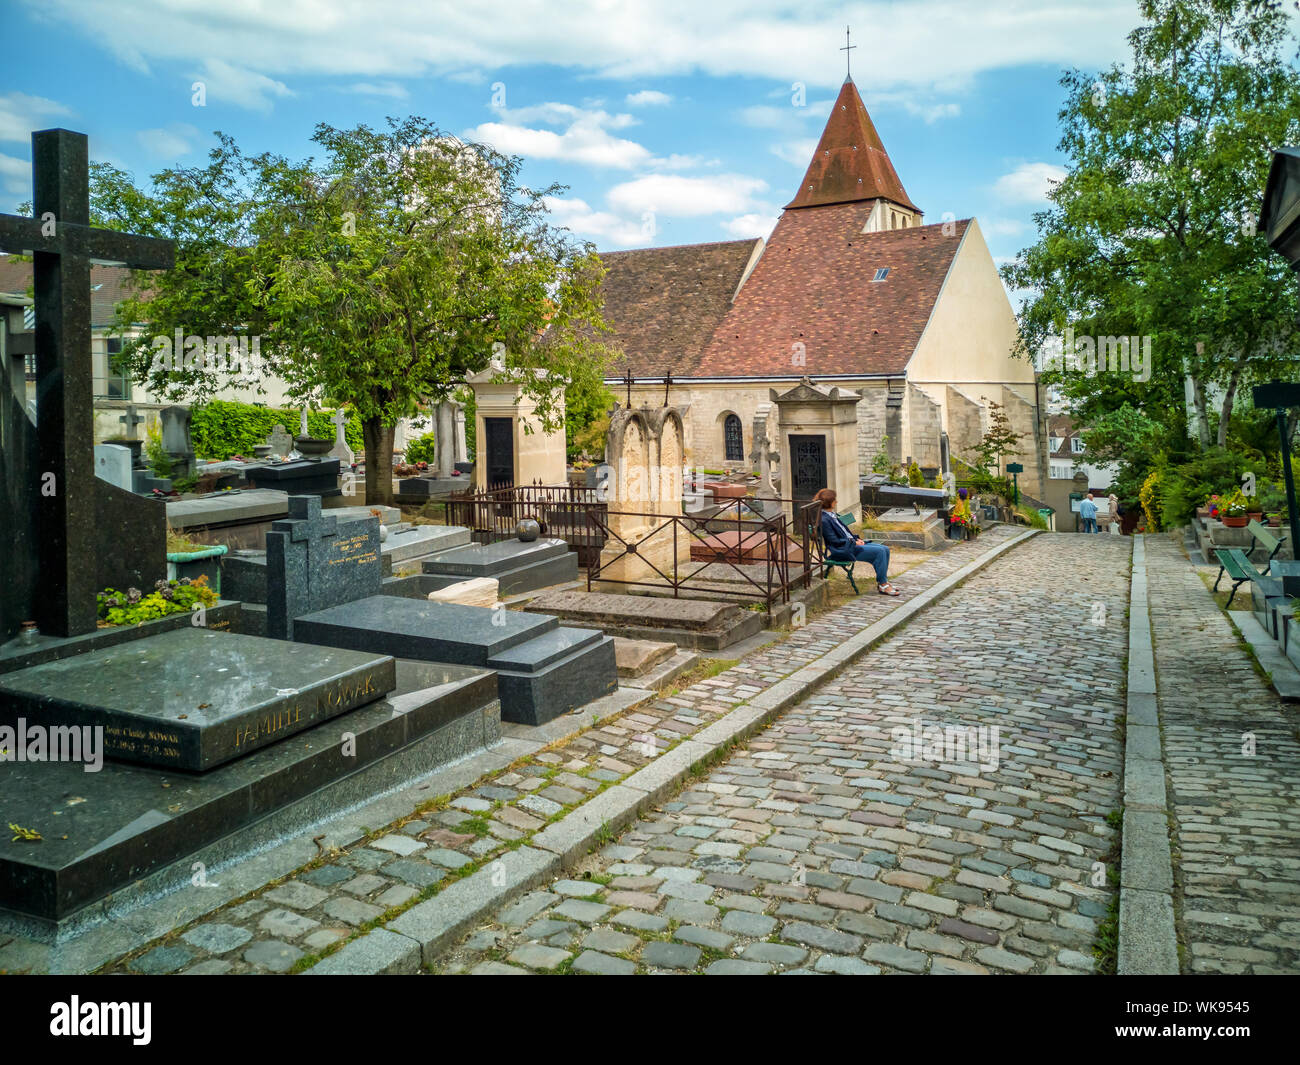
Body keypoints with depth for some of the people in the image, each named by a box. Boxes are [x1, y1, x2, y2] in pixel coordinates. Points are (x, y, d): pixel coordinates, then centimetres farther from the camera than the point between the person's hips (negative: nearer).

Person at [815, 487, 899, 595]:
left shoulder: (832, 514, 15)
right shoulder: (824, 520, -15)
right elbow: (835, 541, -18)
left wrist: (856, 538, 7)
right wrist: (854, 543, -12)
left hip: (851, 543, 10)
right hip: (842, 551, -10)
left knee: (885, 549, -1)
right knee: (879, 551, -20)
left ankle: (882, 581, 5)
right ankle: (882, 585, -12)